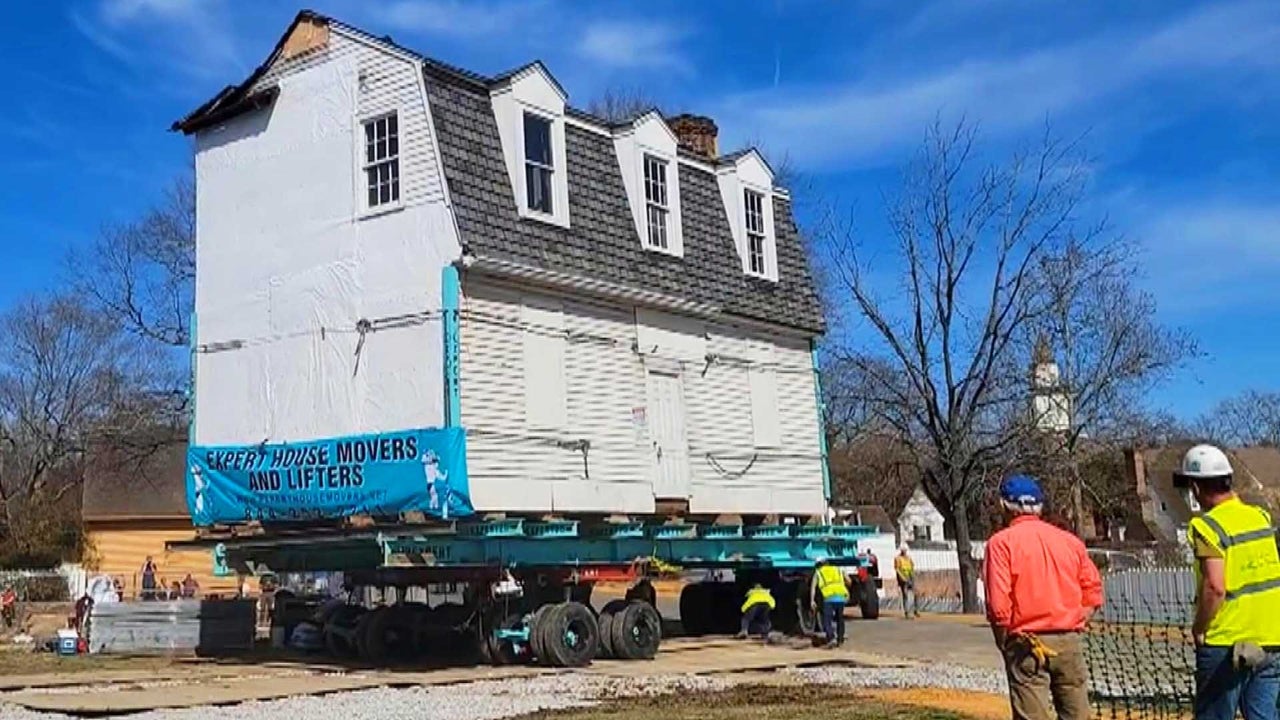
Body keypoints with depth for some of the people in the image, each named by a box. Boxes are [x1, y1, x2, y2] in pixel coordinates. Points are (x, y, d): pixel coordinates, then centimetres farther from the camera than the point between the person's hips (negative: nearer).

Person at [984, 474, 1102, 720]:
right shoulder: (1070, 540, 9)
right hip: (1070, 643, 4)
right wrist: (1074, 625, 12)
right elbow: (1093, 590, 8)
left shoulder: (1001, 542, -5)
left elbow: (998, 602, -12)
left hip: (1026, 644, -4)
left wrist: (1003, 643, 0)